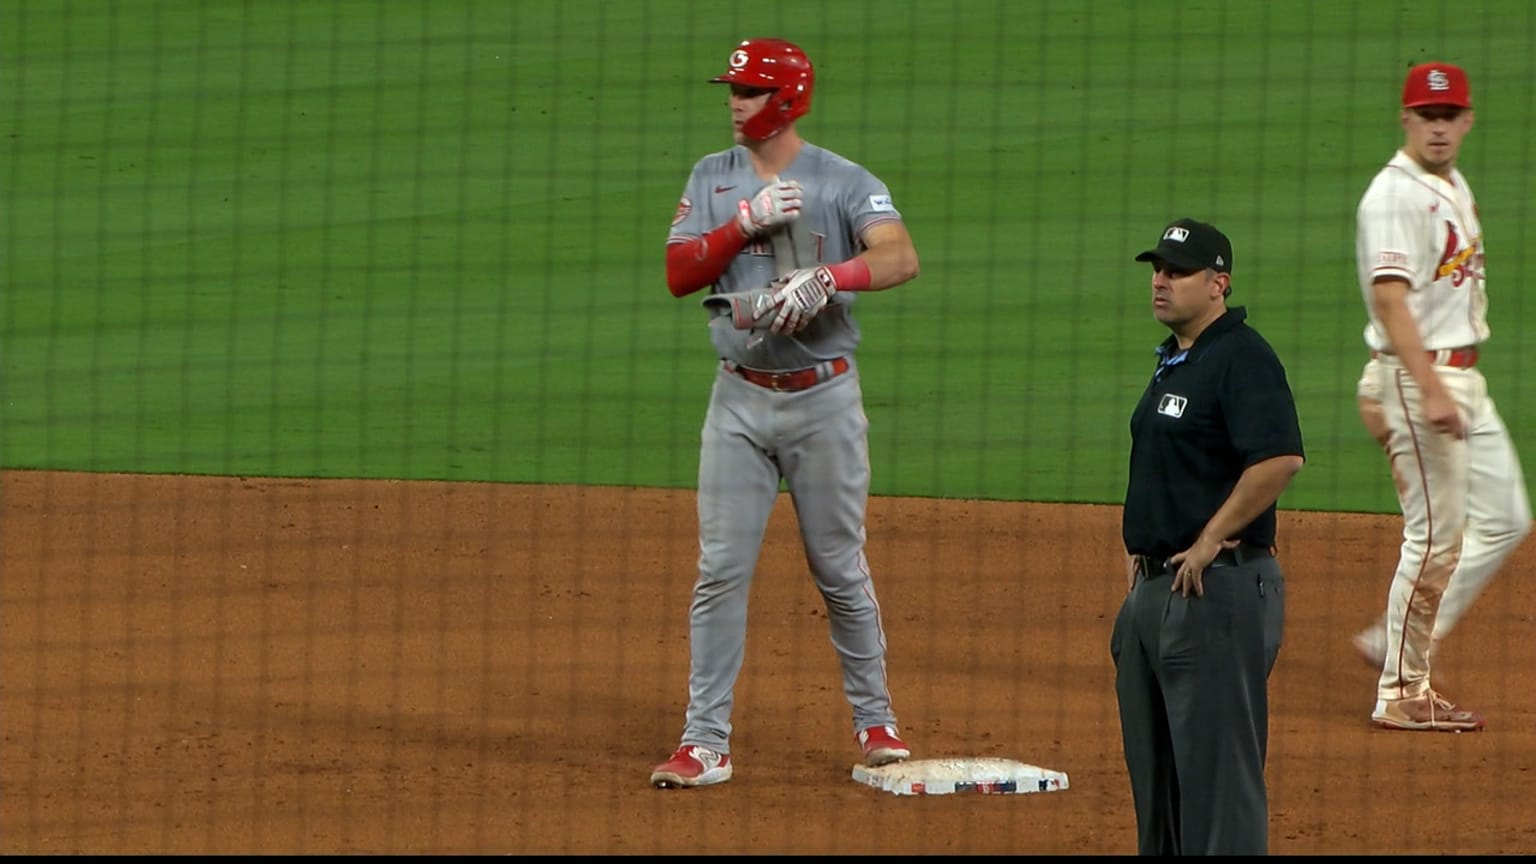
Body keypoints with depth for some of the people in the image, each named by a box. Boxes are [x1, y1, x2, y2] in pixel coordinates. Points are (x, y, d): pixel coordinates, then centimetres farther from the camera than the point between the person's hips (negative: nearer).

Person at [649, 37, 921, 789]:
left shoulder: (844, 183, -6)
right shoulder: (712, 179, 6)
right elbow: (678, 274, -3)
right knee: (721, 571, -2)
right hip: (740, 399, 3)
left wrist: (823, 278, -38)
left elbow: (900, 257, -22)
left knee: (840, 570, 6)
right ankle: (705, 743, -1)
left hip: (823, 398, -2)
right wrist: (748, 223, -16)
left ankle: (874, 721, 22)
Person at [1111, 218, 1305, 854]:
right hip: (1156, 586, 11)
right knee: (1154, 765, 16)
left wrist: (1209, 542, -21)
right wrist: (1141, 546, 15)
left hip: (1217, 588, -11)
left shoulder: (1241, 357, -14)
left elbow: (1281, 458, -27)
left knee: (1217, 764, -10)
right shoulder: (1172, 360, 17)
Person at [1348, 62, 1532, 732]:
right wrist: (1430, 390, -30)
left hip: (1462, 377, 10)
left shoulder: (1454, 188, 15)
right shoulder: (1396, 194, -15)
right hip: (1416, 377, -10)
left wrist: (1456, 383, 19)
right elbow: (1390, 298, -23)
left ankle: (1397, 642, 16)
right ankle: (1402, 693, 0)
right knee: (1435, 535, -8)